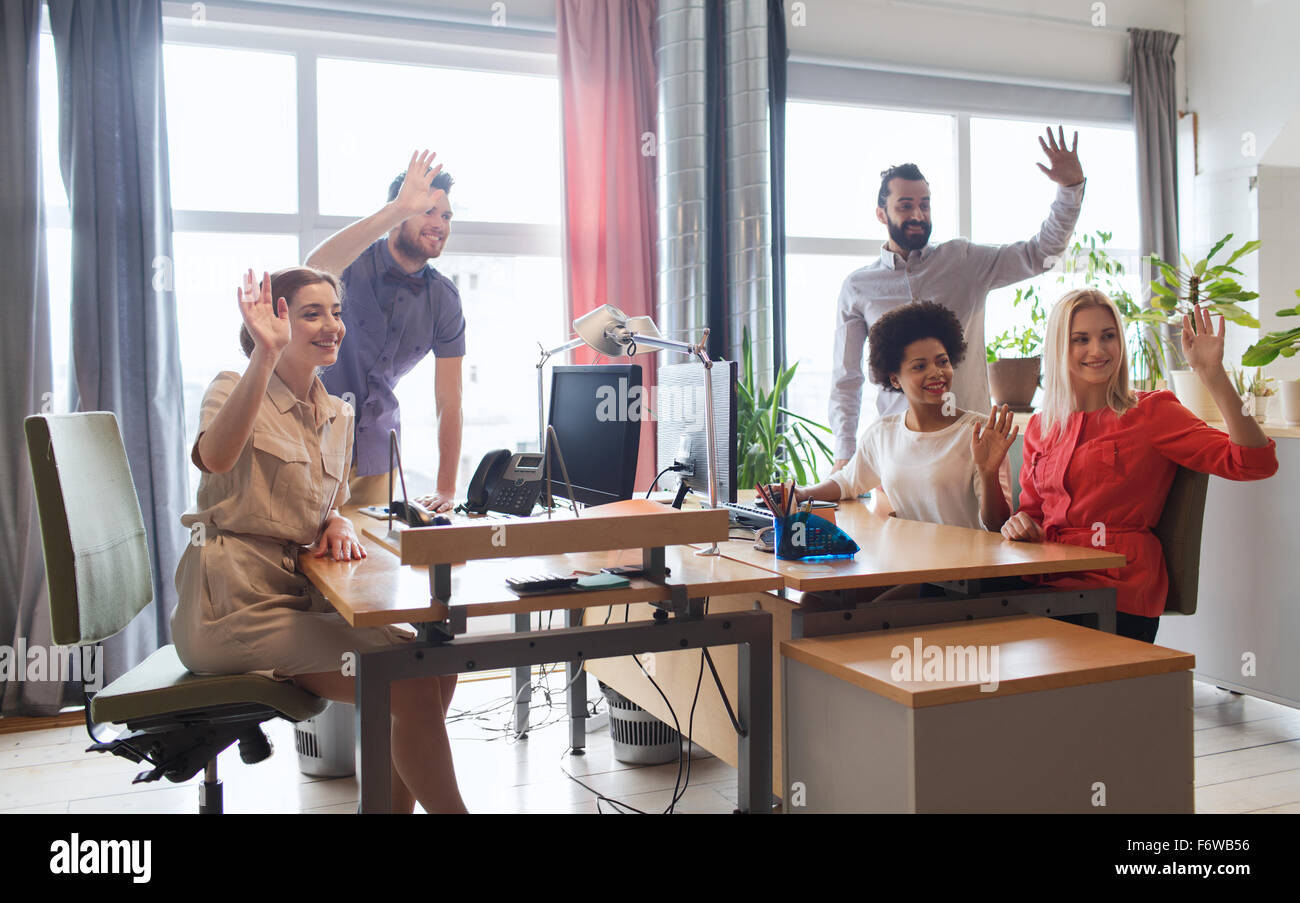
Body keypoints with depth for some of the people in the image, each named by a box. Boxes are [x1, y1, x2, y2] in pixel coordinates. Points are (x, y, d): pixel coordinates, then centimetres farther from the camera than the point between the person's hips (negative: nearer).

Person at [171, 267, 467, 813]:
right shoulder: (235, 388, -5)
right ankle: (447, 805, -3)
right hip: (234, 601, -7)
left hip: (300, 596, 7)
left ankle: (393, 805, 3)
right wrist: (264, 355, -34)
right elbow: (216, 458, -30)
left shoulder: (338, 415, 14)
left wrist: (339, 527, -1)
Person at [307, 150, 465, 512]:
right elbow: (315, 268, -40)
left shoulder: (444, 299, -3)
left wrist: (445, 489, -10)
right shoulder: (356, 264, -13)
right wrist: (398, 208, -48)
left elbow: (449, 402, -3)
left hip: (377, 445, 4)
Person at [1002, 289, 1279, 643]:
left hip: (1117, 590, -4)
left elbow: (1255, 463, -9)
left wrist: (1212, 375, -15)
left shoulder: (1152, 412, 3)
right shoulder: (1040, 427, 17)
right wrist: (1021, 521, 2)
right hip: (1049, 581, 5)